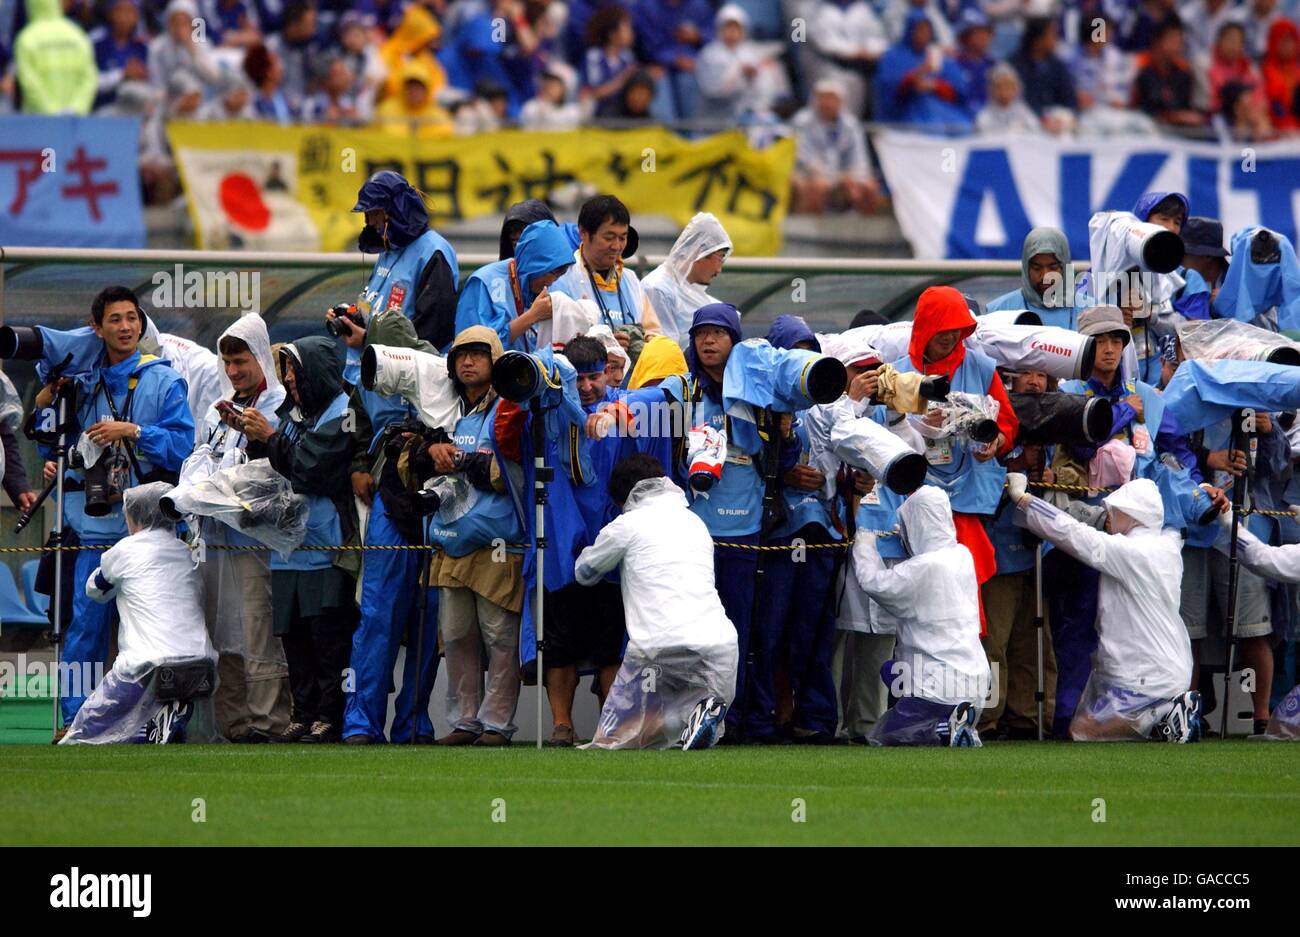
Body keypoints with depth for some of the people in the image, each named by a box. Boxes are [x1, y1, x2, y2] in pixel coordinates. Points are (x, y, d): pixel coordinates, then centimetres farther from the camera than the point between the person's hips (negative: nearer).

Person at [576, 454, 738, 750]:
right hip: (720, 645, 5)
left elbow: (585, 573, 23)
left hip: (660, 647, -5)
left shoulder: (628, 524, 7)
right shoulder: (696, 523, 23)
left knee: (614, 737, 8)